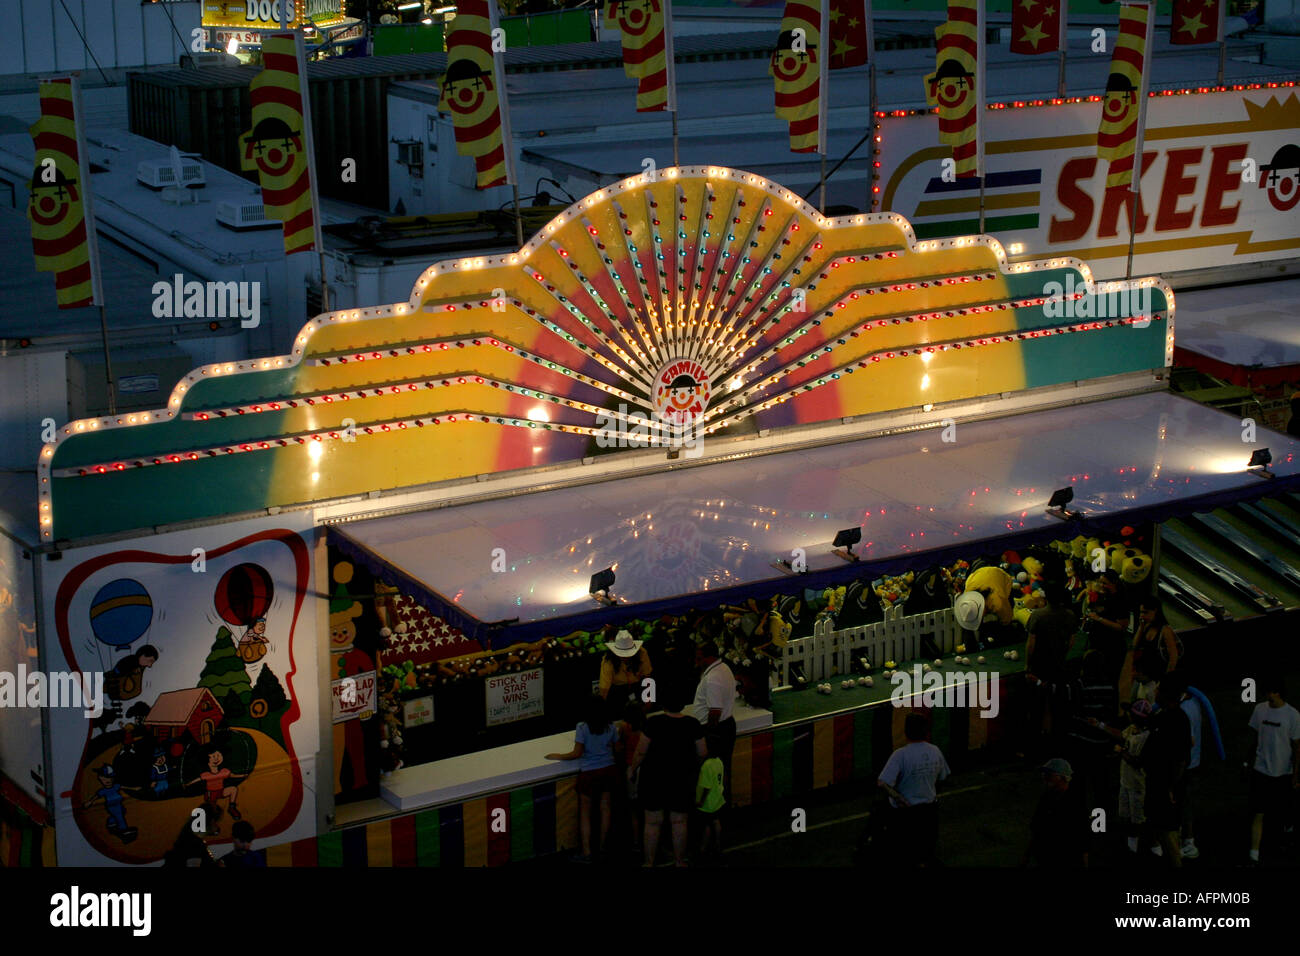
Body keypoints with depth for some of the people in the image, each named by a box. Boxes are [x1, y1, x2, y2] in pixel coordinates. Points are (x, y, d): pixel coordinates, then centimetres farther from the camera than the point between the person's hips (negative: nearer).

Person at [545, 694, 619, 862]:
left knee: (585, 811, 6)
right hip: (609, 769, 4)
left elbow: (577, 753, -15)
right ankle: (604, 845, 31)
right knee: (605, 806, 18)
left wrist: (558, 756, -2)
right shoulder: (611, 726, -3)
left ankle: (586, 852, 5)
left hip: (589, 772, -4)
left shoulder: (582, 727, -16)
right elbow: (615, 747, 8)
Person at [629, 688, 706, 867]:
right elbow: (702, 753, 0)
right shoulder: (693, 724, -9)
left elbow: (641, 752, -10)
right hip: (681, 780, 2)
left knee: (653, 822, 9)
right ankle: (679, 861, 22)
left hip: (655, 778, -2)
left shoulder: (654, 723, -16)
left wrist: (632, 769, 8)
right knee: (679, 822, 13)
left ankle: (649, 862, 17)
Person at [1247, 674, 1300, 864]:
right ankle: (1254, 855, -4)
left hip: (1283, 773, -1)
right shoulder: (1260, 709, -2)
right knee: (1258, 813, -5)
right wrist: (1251, 761, 13)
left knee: (1282, 811, 15)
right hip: (1261, 770, 2)